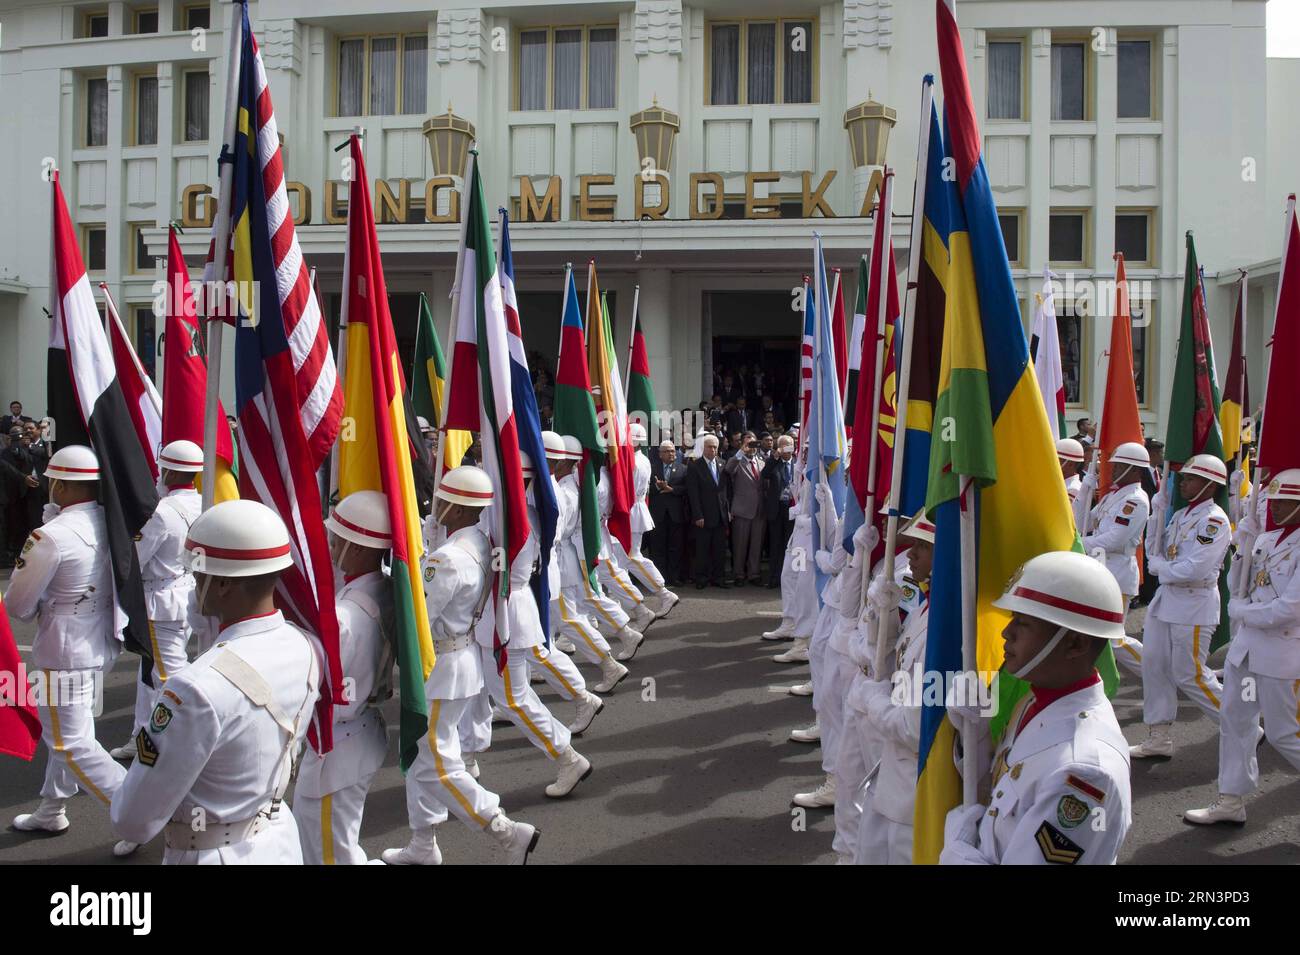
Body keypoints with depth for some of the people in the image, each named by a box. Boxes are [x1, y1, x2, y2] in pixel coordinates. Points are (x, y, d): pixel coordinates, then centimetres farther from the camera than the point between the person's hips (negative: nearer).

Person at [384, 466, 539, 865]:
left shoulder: (448, 559, -27)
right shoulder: (482, 544, 1)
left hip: (443, 667, -9)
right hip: (461, 656, 9)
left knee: (436, 765, 2)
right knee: (421, 755, 20)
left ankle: (509, 833, 7)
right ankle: (422, 846, 32)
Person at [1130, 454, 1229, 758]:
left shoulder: (1214, 519, -15)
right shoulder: (1180, 515, 12)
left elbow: (1195, 569, -24)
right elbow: (1155, 549, 12)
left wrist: (1160, 566, -9)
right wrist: (1157, 513, 0)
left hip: (1194, 605, -9)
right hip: (1165, 598, 9)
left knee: (1190, 675, -2)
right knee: (1154, 666, 8)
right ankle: (1159, 738, 17)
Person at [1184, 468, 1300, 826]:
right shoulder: (1265, 539, 8)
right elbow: (1239, 585, 19)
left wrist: (1241, 610, -11)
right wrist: (1238, 605, -1)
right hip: (1246, 646, 8)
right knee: (1235, 719, 10)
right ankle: (1231, 800, 18)